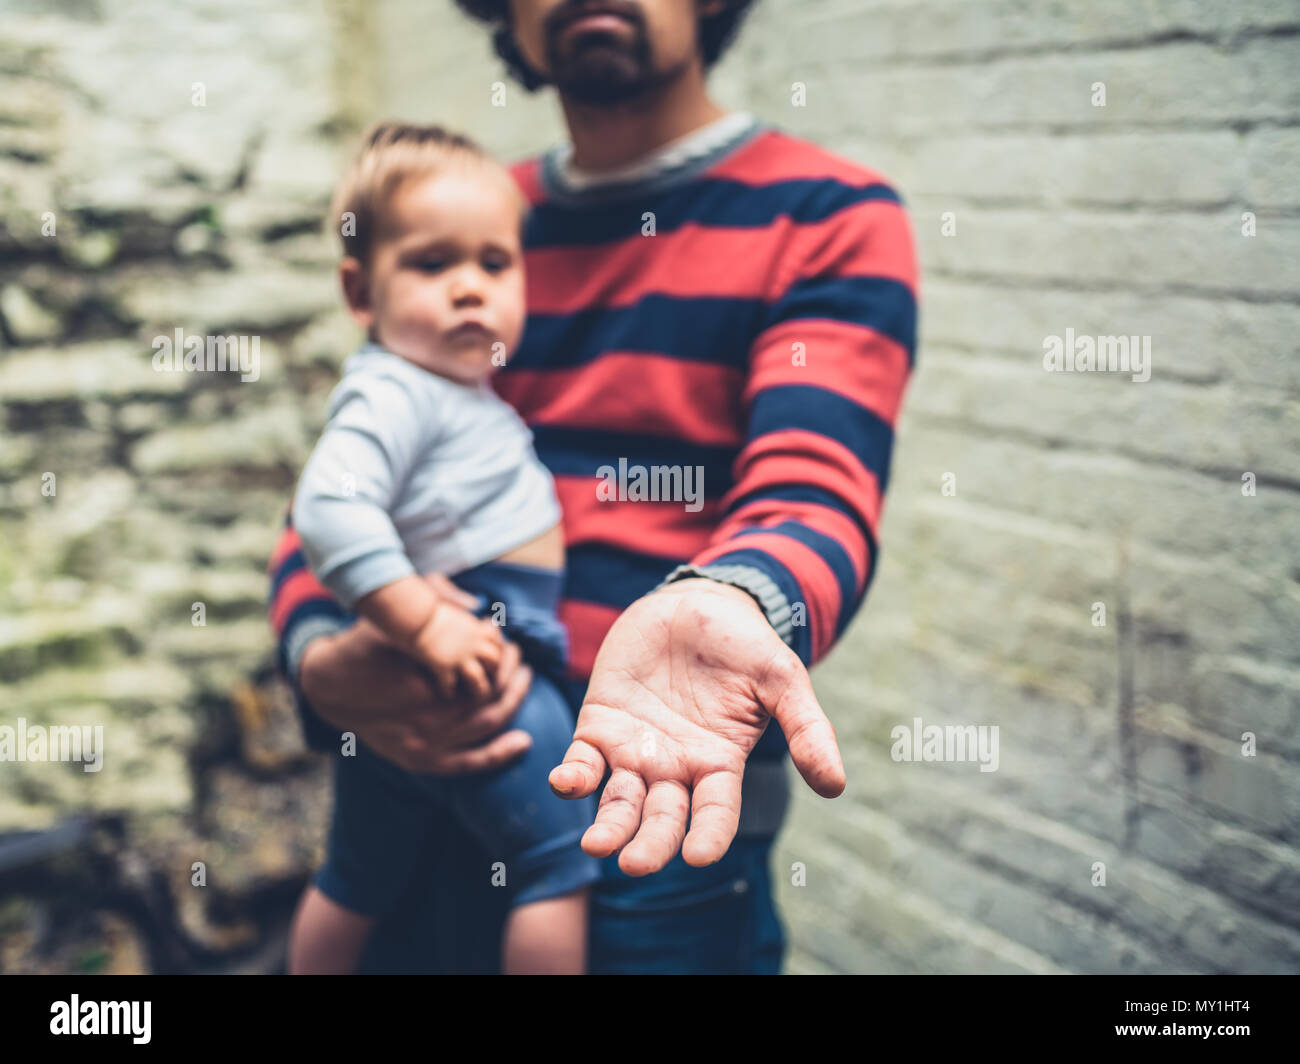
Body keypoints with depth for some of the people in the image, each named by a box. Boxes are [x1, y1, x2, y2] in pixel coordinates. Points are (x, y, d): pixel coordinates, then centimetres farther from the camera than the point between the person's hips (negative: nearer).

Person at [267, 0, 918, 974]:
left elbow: (815, 491, -20)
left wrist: (729, 601, -43)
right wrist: (320, 659, -11)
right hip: (424, 811, 5)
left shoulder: (831, 217, -5)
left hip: (662, 824, -5)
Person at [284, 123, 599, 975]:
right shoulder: (393, 394, -17)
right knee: (561, 863, -3)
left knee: (360, 877, 22)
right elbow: (331, 507, -31)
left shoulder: (458, 388, 14)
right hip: (477, 678, -10)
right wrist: (425, 622, -32)